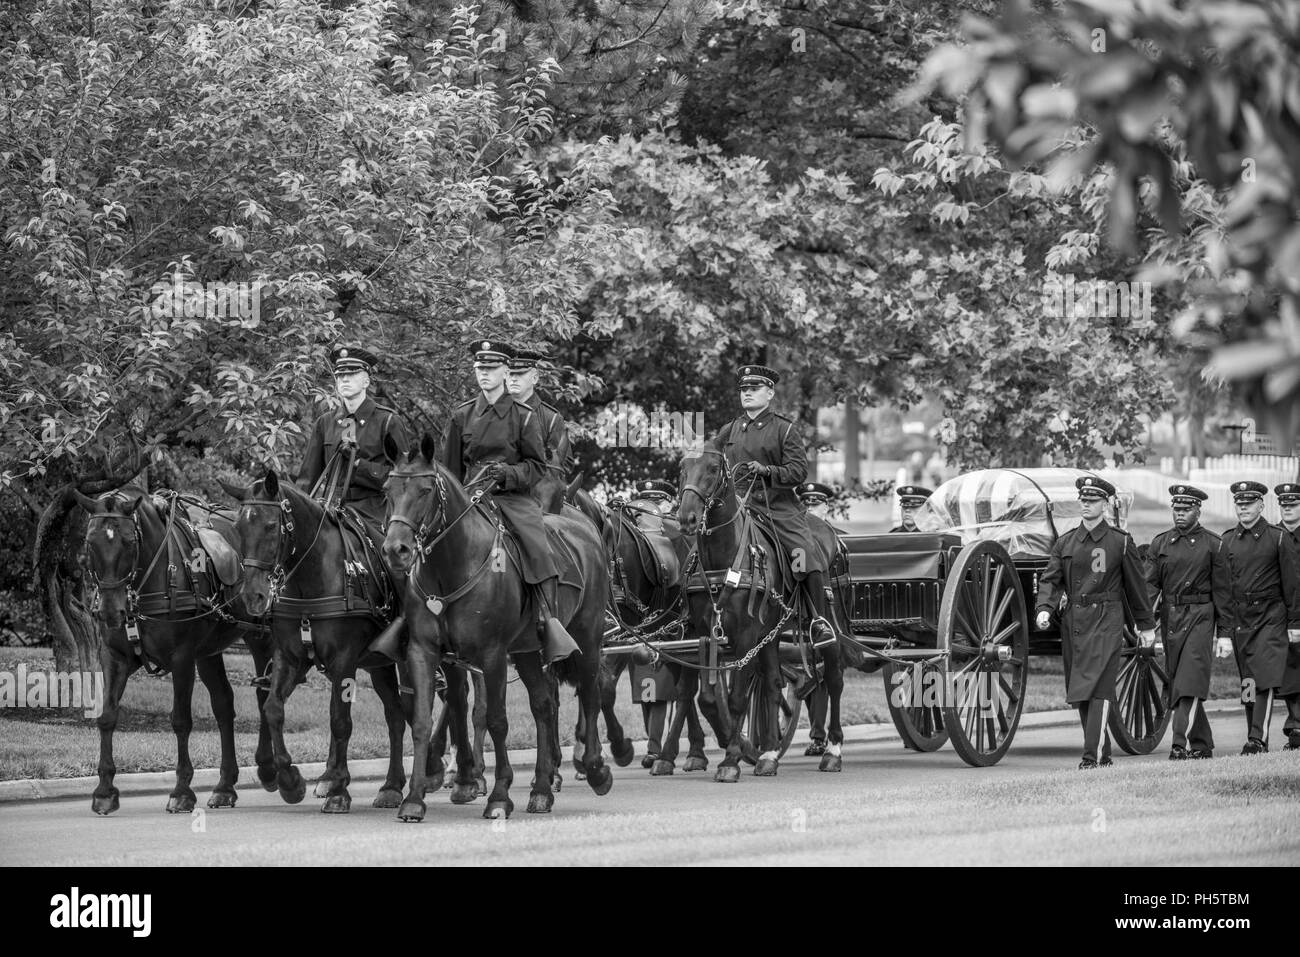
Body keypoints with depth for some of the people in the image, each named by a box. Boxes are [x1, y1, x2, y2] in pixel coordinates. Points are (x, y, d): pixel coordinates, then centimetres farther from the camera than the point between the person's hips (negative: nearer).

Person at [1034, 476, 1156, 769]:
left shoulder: (1121, 542, 1)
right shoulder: (1065, 543, 12)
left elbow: (1135, 585, 7)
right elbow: (1051, 579, 7)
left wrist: (1146, 625, 10)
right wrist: (1044, 608, -12)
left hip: (1105, 622, -5)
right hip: (1072, 622, 5)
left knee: (1097, 689, -14)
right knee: (1080, 693, 7)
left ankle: (1093, 755, -19)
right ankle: (1103, 753, 17)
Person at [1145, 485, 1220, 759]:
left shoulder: (1212, 544, 1)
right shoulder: (1160, 543, 10)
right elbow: (1150, 584, 5)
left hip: (1199, 615, -5)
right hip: (1170, 615, 5)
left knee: (1190, 684, -14)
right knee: (1176, 683, 8)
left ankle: (1180, 744, -20)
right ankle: (1203, 744, 19)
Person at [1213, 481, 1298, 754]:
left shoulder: (1277, 537, 0)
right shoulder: (1227, 542, 7)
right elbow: (1221, 590, 6)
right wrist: (1224, 632, 1)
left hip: (1270, 617, -3)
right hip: (1239, 619, 3)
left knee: (1265, 679, -13)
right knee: (1247, 682, 5)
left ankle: (1259, 738, -17)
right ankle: (1254, 737, 12)